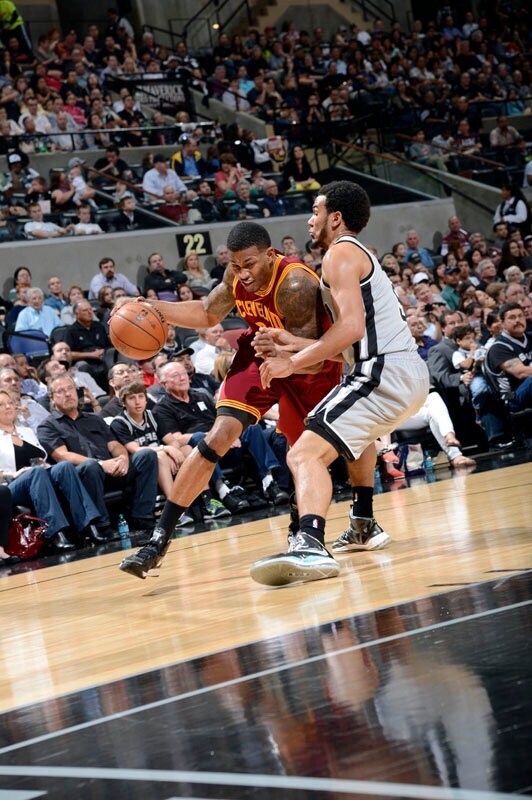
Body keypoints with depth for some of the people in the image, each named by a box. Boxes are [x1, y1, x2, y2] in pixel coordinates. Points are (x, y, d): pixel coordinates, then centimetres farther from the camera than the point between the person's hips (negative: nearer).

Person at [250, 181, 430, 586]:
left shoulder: (341, 253, -4)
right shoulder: (361, 255, 26)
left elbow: (352, 327, -19)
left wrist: (294, 362, -16)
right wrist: (294, 342, 14)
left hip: (384, 373, -11)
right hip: (413, 374, 11)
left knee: (306, 454, -22)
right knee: (354, 431, 41)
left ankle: (310, 546, -44)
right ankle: (363, 526, 42)